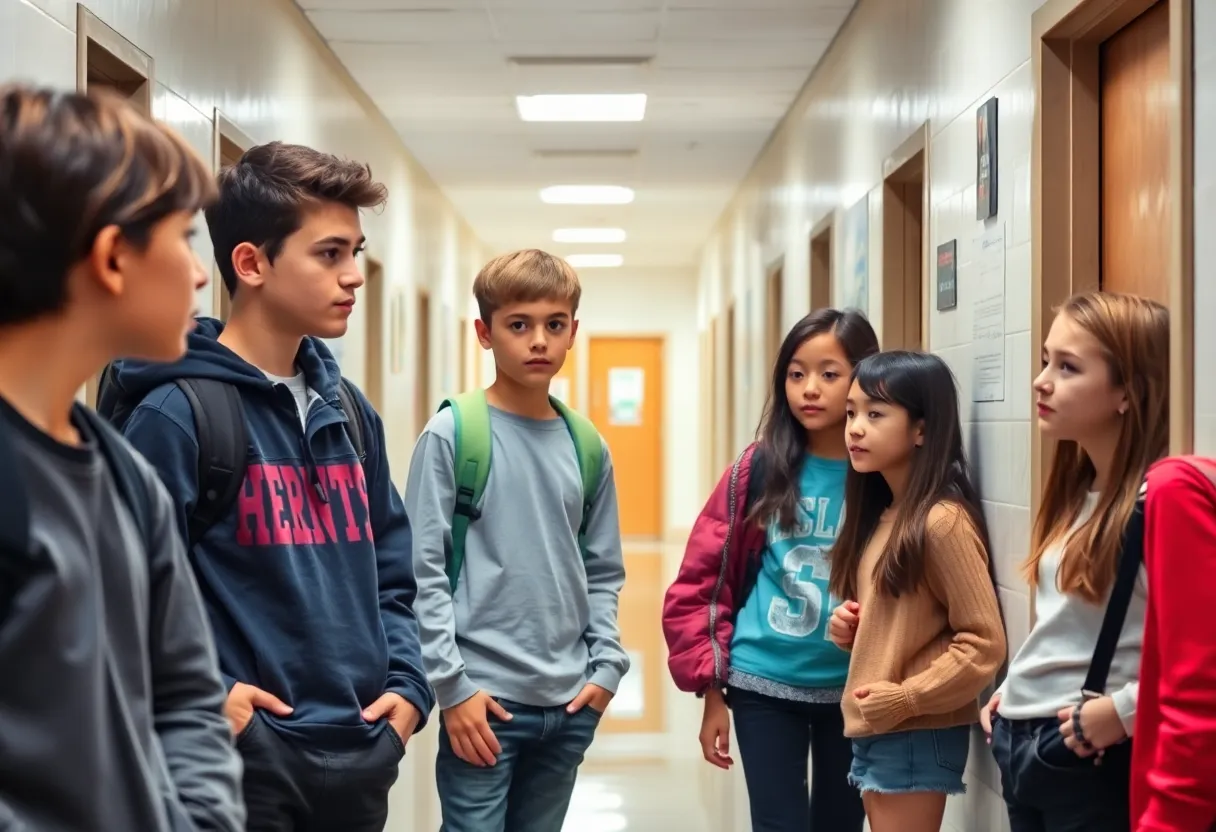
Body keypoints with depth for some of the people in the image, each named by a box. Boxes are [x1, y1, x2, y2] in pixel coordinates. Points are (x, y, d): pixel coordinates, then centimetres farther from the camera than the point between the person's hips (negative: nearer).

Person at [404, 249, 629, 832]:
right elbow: (422, 570, -9)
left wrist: (607, 665, 2)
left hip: (570, 703, 5)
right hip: (484, 698, -5)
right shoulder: (452, 435, -5)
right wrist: (452, 684, -13)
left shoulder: (587, 446, 9)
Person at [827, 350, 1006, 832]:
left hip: (918, 735, -8)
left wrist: (906, 699, -19)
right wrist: (849, 628, 3)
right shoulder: (881, 515, 9)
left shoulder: (943, 521, -17)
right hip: (874, 730, 8)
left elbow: (984, 645, -18)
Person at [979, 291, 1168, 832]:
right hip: (1019, 743, 8)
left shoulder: (1161, 501, -17)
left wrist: (1124, 710, -21)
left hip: (1087, 760, -8)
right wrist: (1012, 690, 12)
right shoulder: (1076, 492, 11)